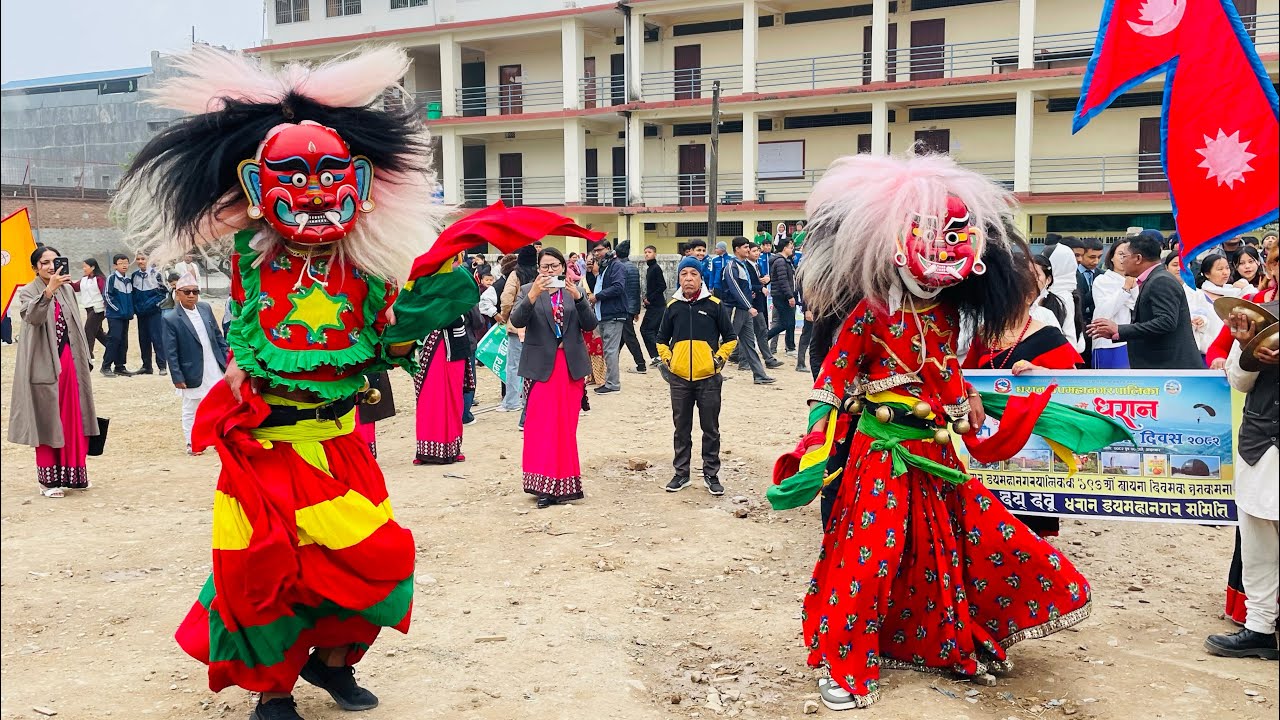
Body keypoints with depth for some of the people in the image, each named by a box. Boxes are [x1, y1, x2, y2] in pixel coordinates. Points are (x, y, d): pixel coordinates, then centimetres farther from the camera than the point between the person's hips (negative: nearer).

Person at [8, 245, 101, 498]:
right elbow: (32, 316, -25)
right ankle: (48, 479, 6)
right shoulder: (27, 292, -3)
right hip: (45, 365, -5)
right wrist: (49, 290, -37)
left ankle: (73, 474, 18)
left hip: (70, 362, 5)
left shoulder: (67, 290, 11)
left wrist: (83, 360, 13)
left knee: (74, 419, 8)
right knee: (47, 420, -1)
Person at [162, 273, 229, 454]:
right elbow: (170, 352, -12)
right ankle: (192, 444, 19)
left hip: (215, 371, 5)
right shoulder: (169, 319, -13)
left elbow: (218, 335, 11)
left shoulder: (205, 308, 2)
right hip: (193, 374, -5)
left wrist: (227, 356, 6)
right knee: (190, 410, 8)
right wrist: (177, 377, -14)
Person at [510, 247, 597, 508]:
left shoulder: (576, 291, 9)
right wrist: (533, 295, -25)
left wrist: (578, 298, -16)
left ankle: (564, 483, 16)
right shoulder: (528, 291, 3)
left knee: (566, 426, 6)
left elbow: (590, 325, -1)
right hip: (541, 366, -2)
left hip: (571, 366, 2)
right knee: (542, 426, -5)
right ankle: (545, 485, 1)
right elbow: (517, 320, -12)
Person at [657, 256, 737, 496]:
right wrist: (667, 359, 4)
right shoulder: (673, 306, 5)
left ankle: (711, 474, 17)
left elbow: (730, 338, 7)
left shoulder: (714, 305, -1)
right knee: (682, 429, 10)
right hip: (679, 378, 2)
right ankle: (681, 474, 20)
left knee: (710, 429, 6)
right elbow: (662, 339, 17)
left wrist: (719, 359, -3)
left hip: (708, 378, -2)